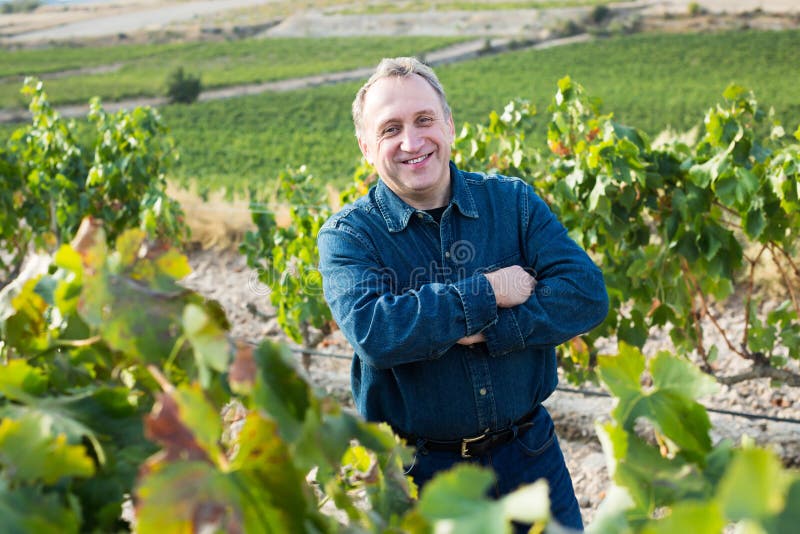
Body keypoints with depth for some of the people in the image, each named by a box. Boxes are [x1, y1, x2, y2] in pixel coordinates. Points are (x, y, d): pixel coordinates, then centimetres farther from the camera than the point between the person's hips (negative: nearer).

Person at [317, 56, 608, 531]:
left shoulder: (513, 201, -1)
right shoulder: (347, 236, -9)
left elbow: (587, 295, -12)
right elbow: (373, 333, -26)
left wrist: (482, 332, -22)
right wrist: (487, 293, -21)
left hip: (529, 455, 3)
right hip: (417, 472, -2)